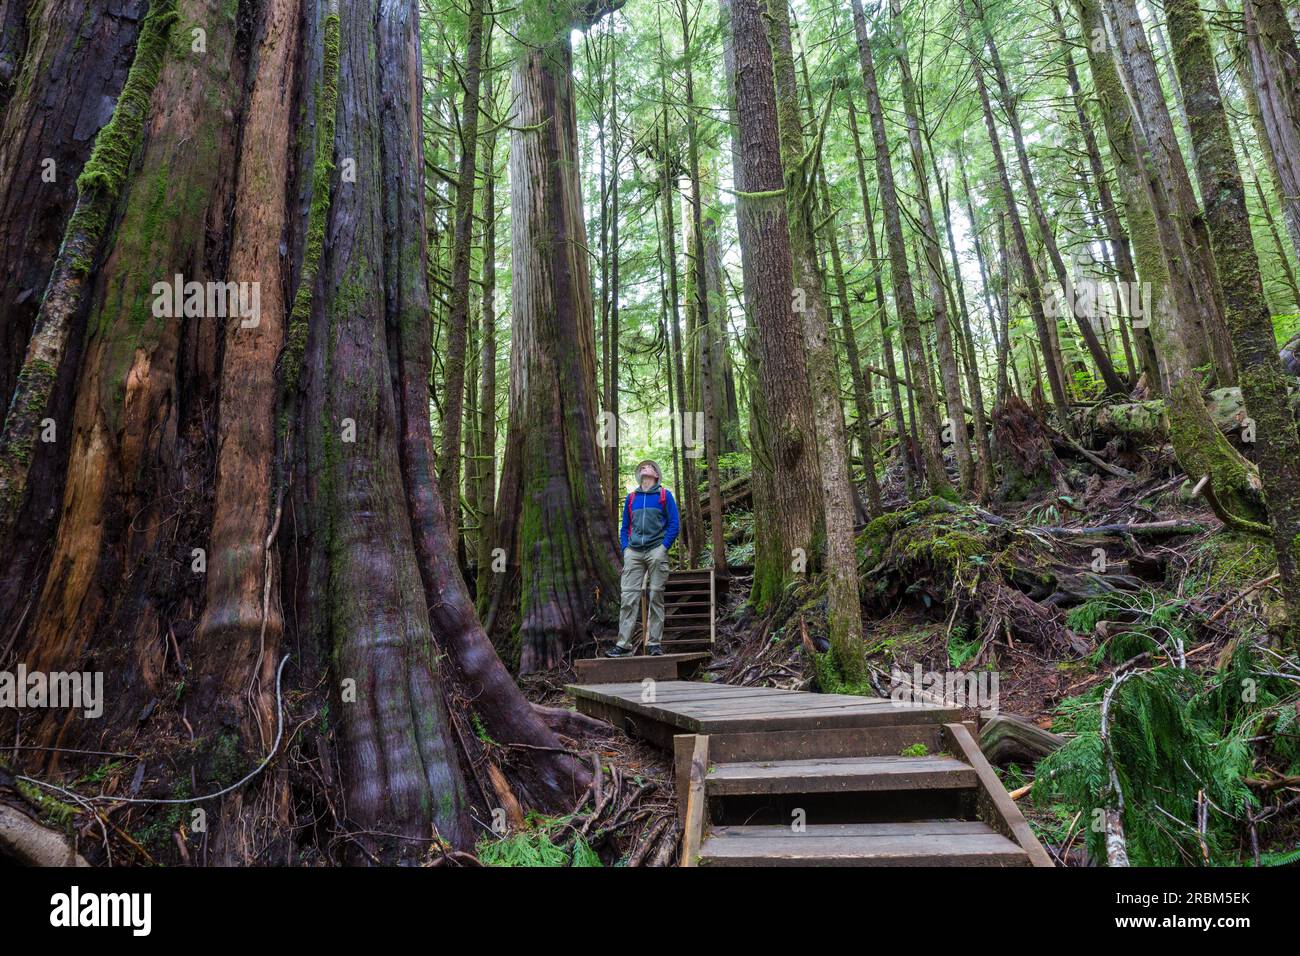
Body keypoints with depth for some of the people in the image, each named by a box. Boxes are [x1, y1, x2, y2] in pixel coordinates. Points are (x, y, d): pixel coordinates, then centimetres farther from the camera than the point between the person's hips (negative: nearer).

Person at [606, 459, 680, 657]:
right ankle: (623, 644, -4)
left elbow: (674, 524, 2)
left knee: (656, 597, 0)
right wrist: (625, 548, 6)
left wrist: (664, 547, -7)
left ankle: (654, 643, 6)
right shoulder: (631, 498, 18)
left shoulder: (665, 495, 7)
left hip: (656, 551, -3)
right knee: (628, 597, -4)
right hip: (633, 552, 3)